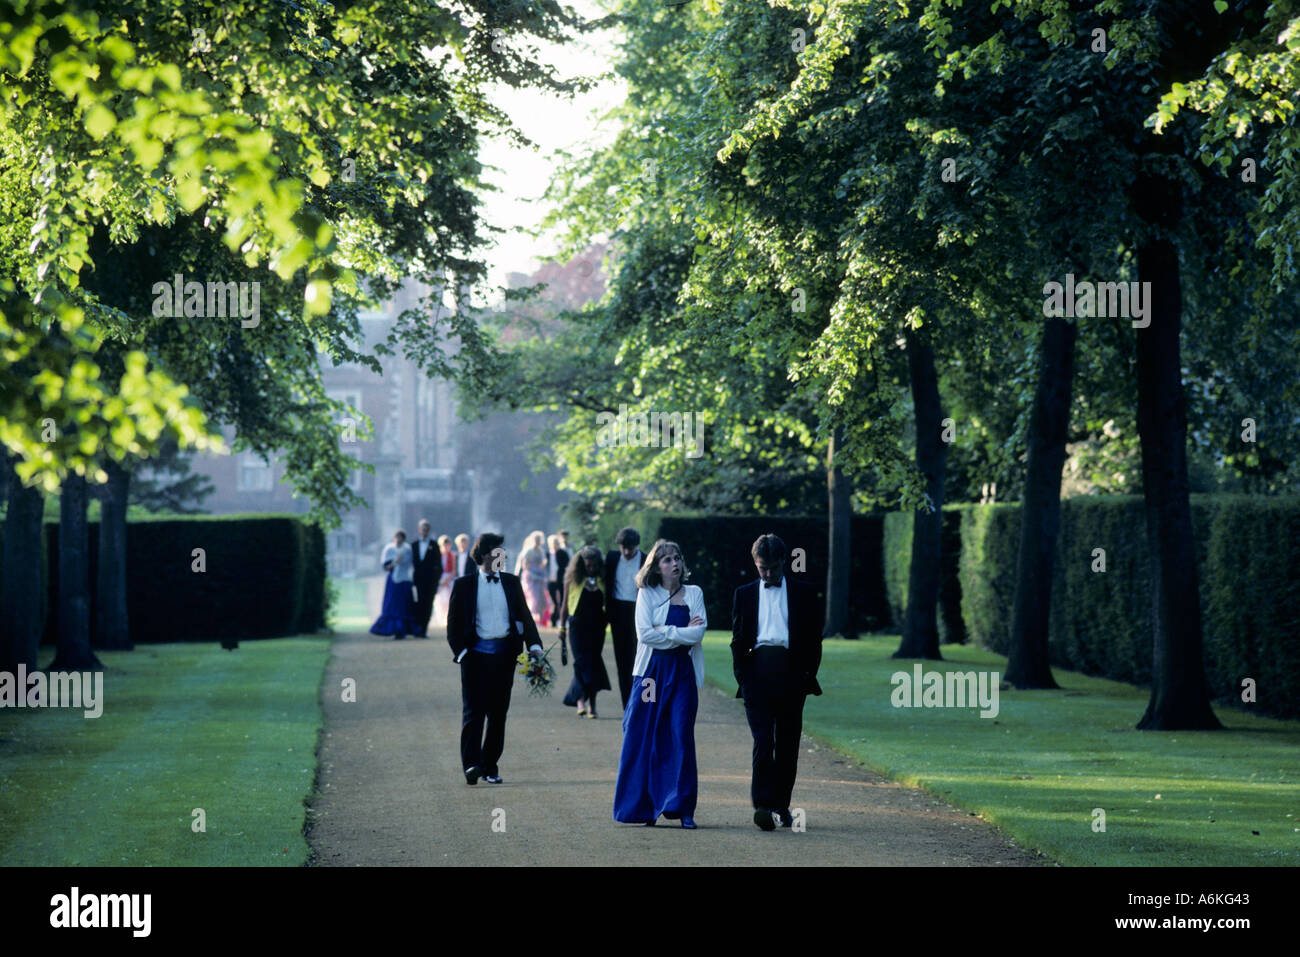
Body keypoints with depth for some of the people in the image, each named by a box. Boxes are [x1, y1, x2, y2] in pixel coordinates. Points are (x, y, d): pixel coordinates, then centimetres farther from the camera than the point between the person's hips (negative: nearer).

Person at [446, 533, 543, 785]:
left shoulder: (511, 583, 12)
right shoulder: (465, 585, 2)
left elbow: (524, 616, 13)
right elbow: (454, 622, 3)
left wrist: (534, 645, 0)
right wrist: (460, 651, -9)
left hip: (504, 655, 3)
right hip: (476, 654, -3)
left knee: (498, 713, 6)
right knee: (473, 710, -10)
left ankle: (490, 767, 12)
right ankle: (472, 764, -15)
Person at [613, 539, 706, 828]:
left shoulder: (694, 594, 10)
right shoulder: (647, 594, 5)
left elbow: (699, 632, -4)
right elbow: (645, 633, -7)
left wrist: (664, 633, -8)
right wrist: (682, 631, -6)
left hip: (683, 672, 1)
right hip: (653, 671, -1)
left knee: (682, 737, -4)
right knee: (645, 738, -2)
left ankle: (683, 808, -2)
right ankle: (643, 806, 6)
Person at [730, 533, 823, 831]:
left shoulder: (803, 593, 11)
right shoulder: (745, 594, 14)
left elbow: (813, 638, 10)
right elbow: (738, 639, 14)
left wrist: (809, 675, 1)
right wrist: (742, 674, 2)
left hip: (791, 674, 1)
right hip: (757, 670, -1)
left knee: (787, 744, 5)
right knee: (762, 741, -12)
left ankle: (781, 804, 14)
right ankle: (762, 804, -19)